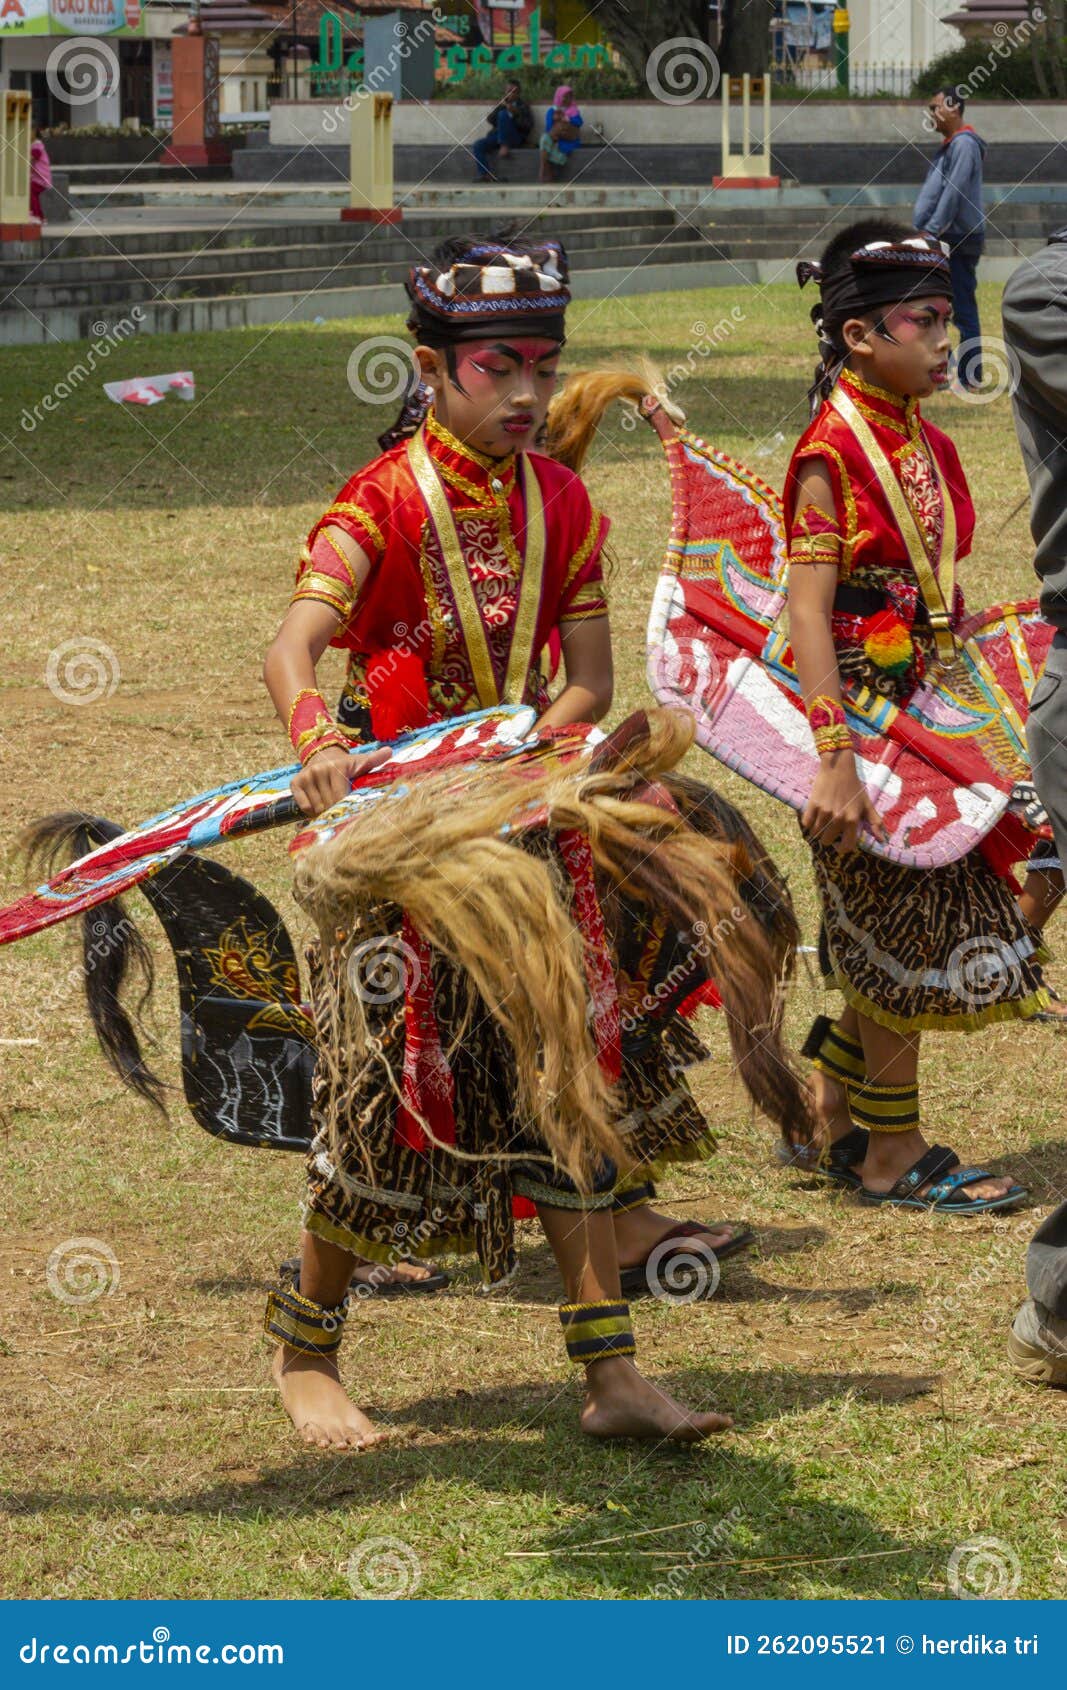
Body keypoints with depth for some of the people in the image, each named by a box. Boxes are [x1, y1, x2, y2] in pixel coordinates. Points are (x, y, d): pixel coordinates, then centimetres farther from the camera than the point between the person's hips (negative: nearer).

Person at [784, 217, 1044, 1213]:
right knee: (904, 937, -1)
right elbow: (806, 611, -22)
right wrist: (834, 758, -28)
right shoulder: (835, 451, -17)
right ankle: (894, 1157, 10)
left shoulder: (922, 443, 9)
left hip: (923, 711, 8)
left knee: (887, 935, 13)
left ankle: (833, 1119, 25)